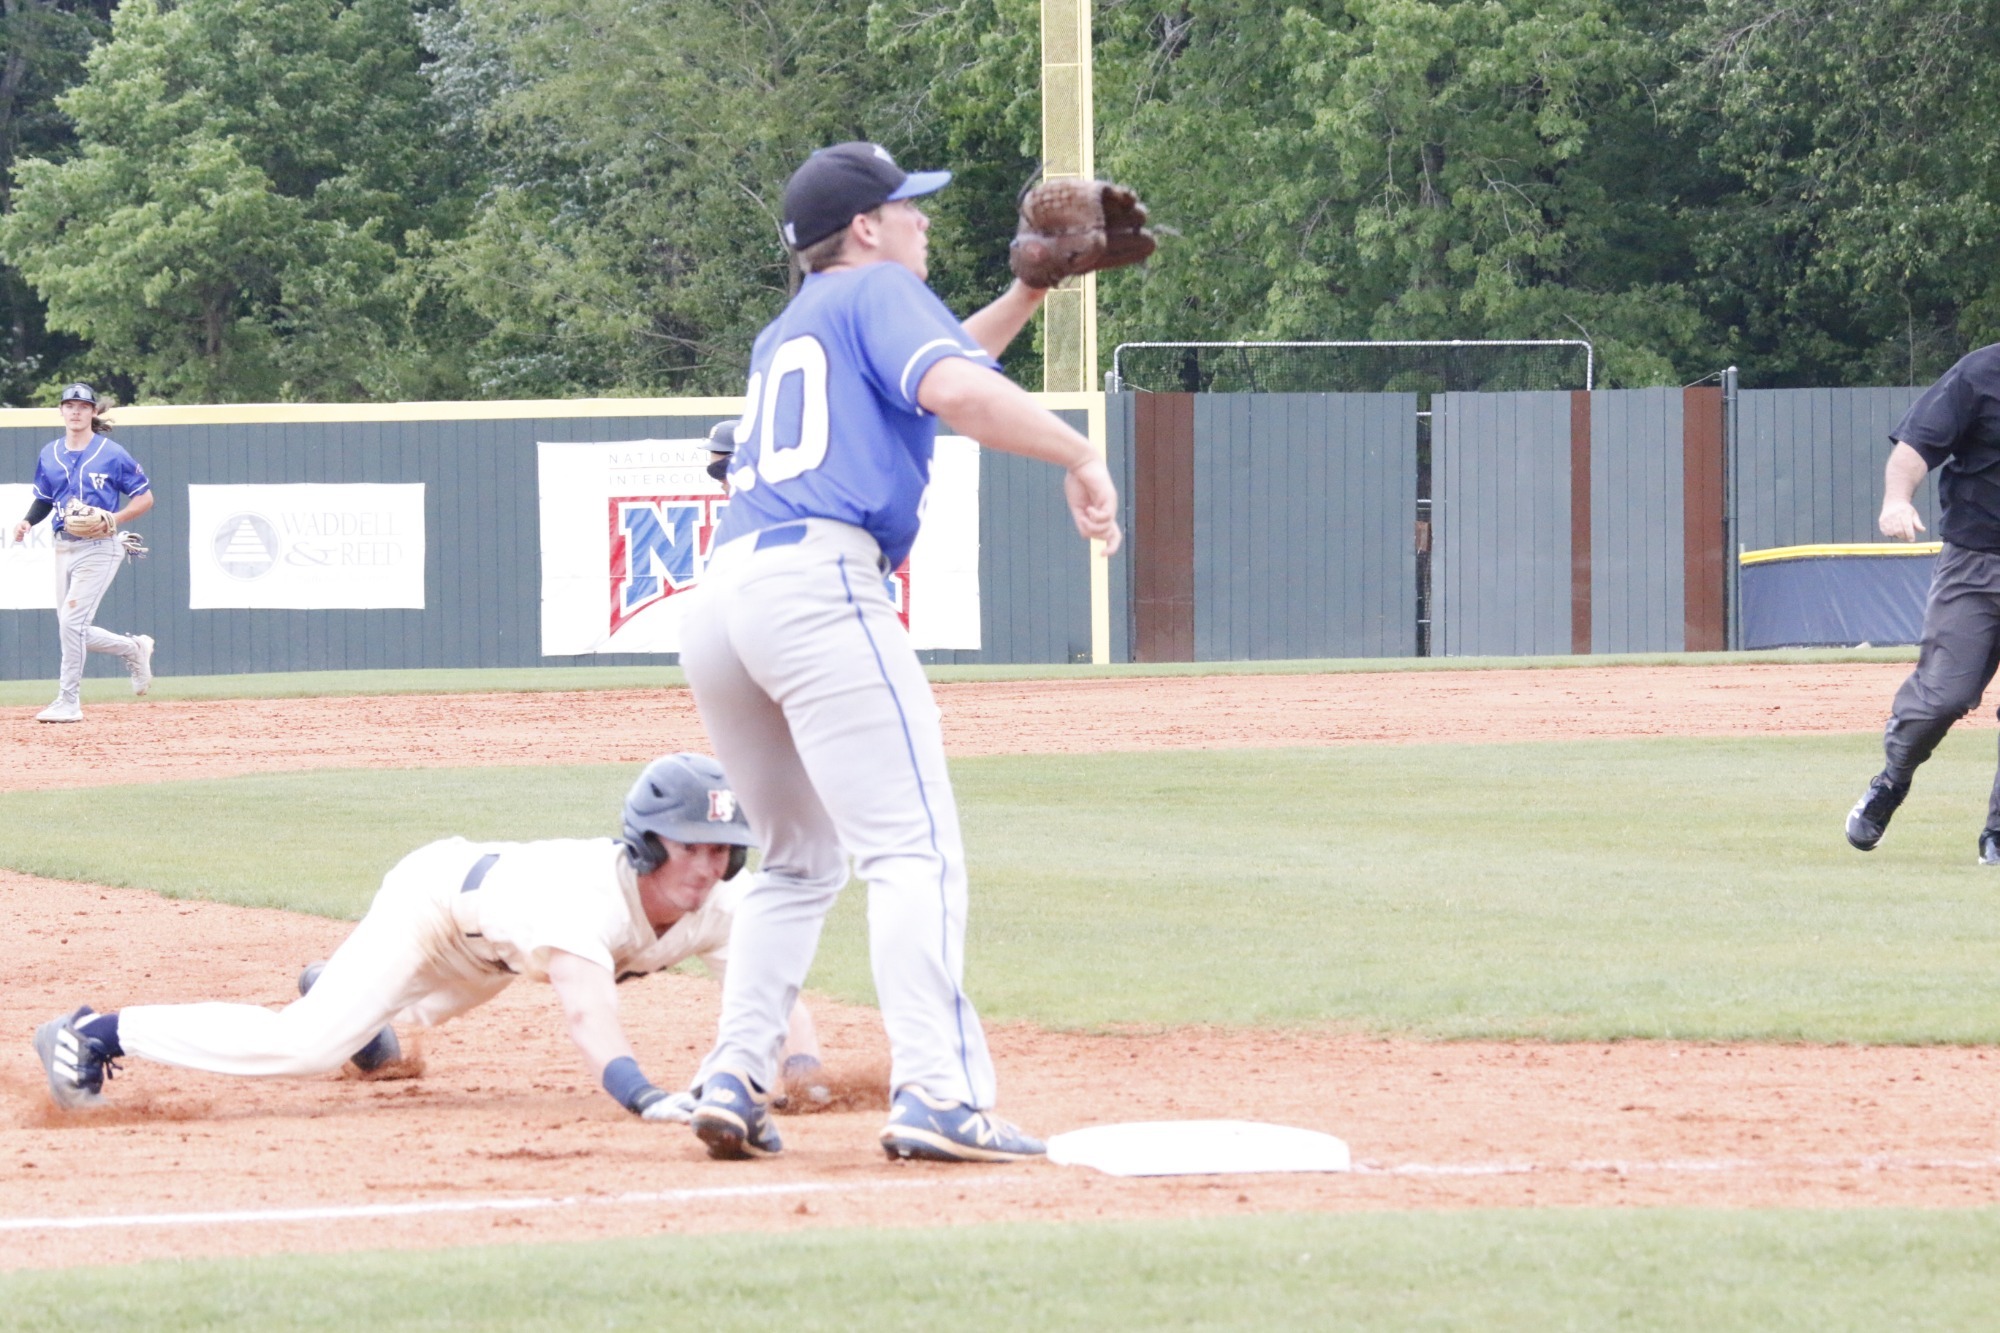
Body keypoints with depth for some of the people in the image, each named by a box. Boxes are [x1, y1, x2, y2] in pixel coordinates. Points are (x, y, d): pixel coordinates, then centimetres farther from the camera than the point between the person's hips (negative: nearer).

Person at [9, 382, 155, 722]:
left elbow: (144, 498, -1)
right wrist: (28, 521, -2)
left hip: (98, 548, -6)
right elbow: (43, 499, 19)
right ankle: (134, 648, 32)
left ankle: (68, 702, -10)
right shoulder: (50, 455, 9)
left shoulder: (112, 454, -5)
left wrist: (114, 519, -17)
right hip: (64, 549, 6)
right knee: (74, 632, 7)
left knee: (71, 621, -17)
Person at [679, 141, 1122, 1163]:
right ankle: (935, 1097, -26)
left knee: (801, 860, 21)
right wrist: (1078, 457, -6)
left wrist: (1028, 294, 42)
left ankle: (733, 1081, 9)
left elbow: (915, 367, 47)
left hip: (719, 596, 8)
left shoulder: (785, 335, 31)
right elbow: (957, 392, -12)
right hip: (818, 582, -8)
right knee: (913, 848, -13)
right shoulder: (878, 293, 8)